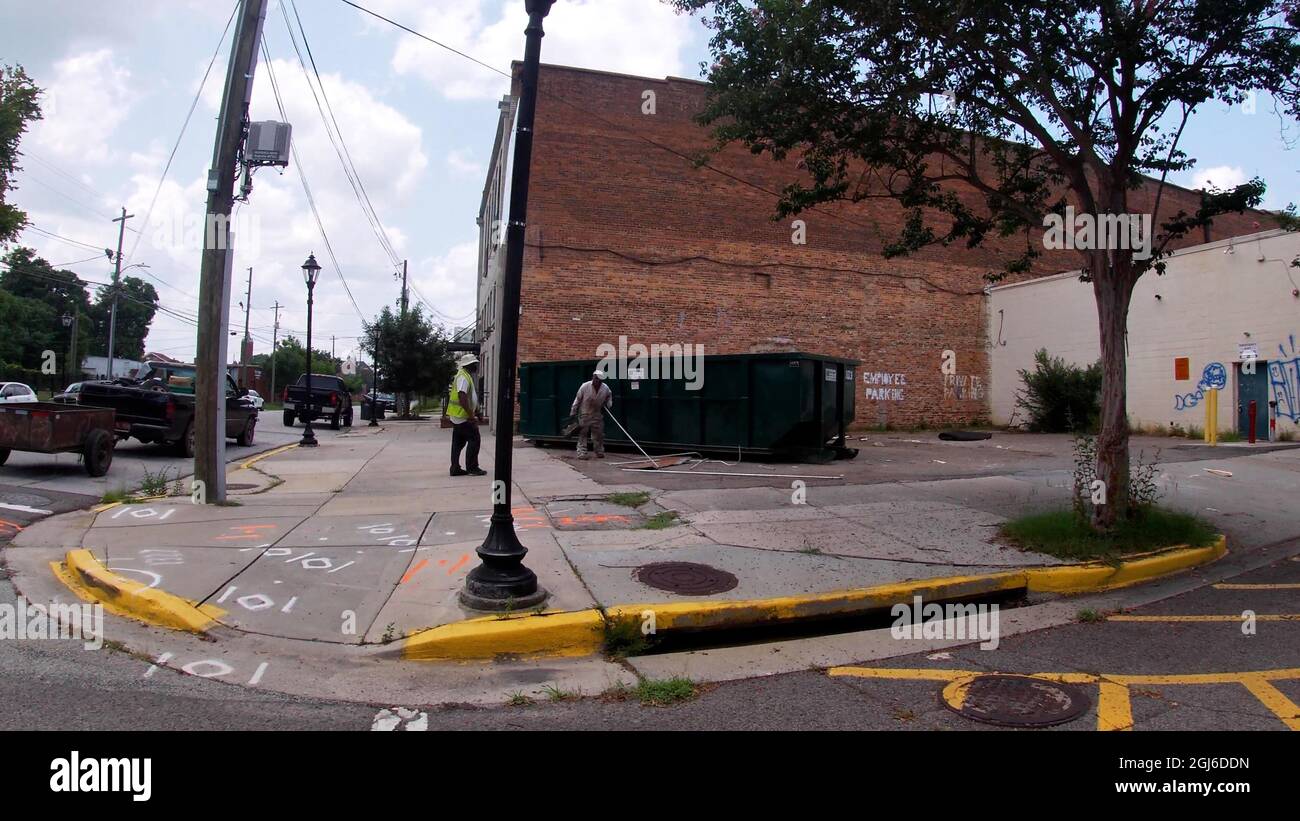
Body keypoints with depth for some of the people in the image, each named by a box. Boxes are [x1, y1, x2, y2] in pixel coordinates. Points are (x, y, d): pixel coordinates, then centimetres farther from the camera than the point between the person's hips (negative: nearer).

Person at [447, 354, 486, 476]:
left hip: (457, 416, 10)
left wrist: (477, 412, 21)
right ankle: (472, 468, -2)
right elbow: (462, 397, -26)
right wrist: (471, 415, -25)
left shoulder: (466, 376, 17)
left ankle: (455, 468, 15)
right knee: (474, 439, -6)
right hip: (462, 416, -10)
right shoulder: (463, 377, -16)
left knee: (458, 443, 11)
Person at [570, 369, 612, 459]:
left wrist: (608, 404, 2)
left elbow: (609, 396, 18)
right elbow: (578, 399, -7)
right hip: (584, 414, -3)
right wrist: (573, 413, -4)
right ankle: (582, 453, 0)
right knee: (582, 434, -4)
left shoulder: (605, 388, -8)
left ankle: (600, 452, 21)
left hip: (597, 415, 3)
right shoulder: (585, 386, -17)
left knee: (599, 435, 8)